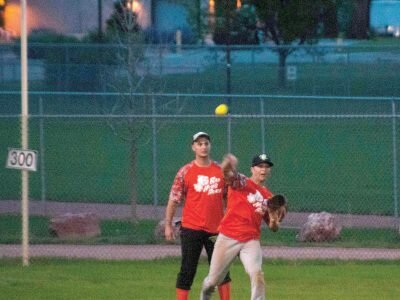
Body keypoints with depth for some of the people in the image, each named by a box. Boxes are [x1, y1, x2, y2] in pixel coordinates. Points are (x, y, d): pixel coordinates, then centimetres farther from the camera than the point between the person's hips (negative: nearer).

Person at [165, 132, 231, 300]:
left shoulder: (221, 171, 7)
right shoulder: (185, 172, -1)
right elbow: (174, 199, 0)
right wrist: (168, 225, -4)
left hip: (216, 229, 3)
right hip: (191, 229, -3)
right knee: (187, 271, -1)